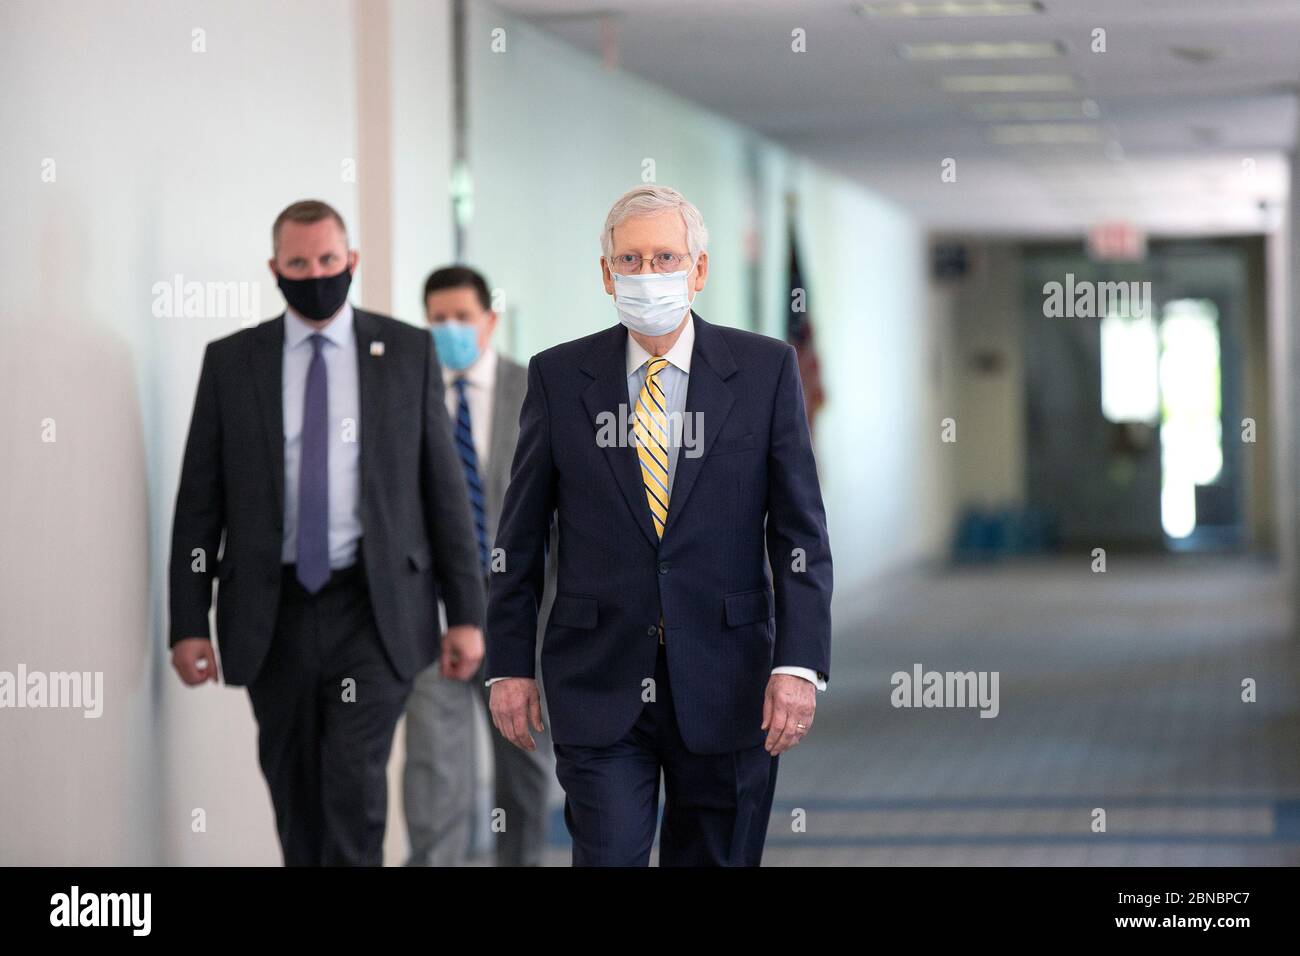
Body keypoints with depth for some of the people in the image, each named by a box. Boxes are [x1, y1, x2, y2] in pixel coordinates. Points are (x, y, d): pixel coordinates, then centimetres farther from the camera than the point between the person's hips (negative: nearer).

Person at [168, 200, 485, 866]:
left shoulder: (407, 352, 4)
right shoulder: (231, 362, 5)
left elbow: (445, 486, 4)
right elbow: (199, 501, 4)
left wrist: (466, 612, 0)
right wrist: (187, 623, -2)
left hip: (374, 610, -2)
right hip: (273, 615, 2)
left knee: (355, 783, -13)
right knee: (296, 799, 8)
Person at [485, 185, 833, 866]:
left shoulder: (765, 369, 1)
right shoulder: (558, 377, 3)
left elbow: (800, 529, -1)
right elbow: (519, 536, 7)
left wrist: (799, 664, -11)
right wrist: (509, 664, 3)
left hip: (725, 686, 0)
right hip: (599, 685, 0)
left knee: (715, 858, 9)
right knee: (607, 858, -7)